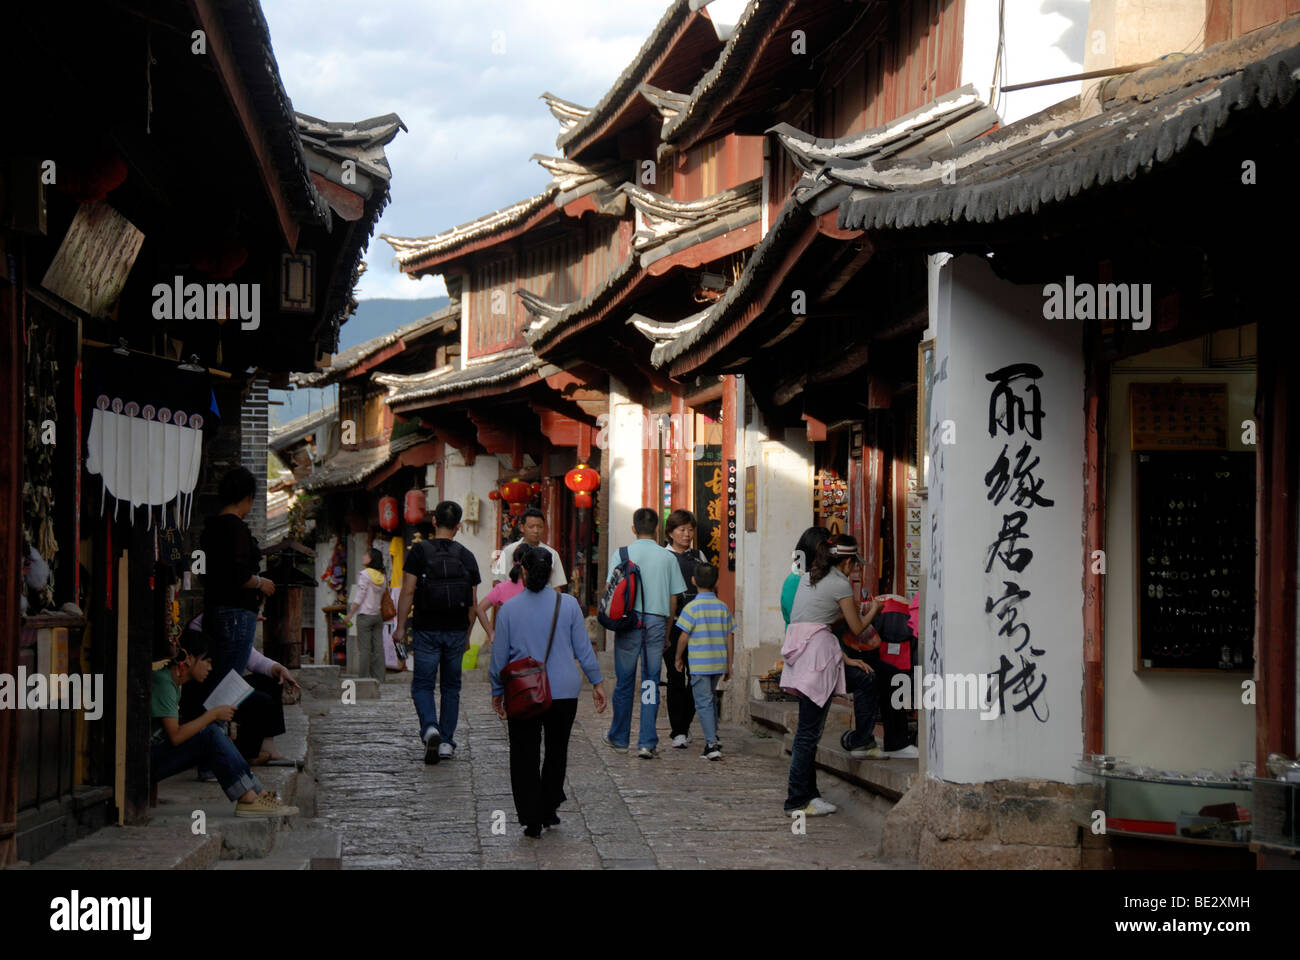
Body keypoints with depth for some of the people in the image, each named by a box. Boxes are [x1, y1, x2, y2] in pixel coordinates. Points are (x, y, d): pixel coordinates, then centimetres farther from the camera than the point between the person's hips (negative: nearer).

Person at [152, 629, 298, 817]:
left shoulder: (174, 683, 15)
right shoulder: (163, 684, -17)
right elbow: (175, 736, -25)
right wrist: (213, 714, -17)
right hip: (149, 760, -10)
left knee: (215, 733, 0)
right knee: (210, 733, -21)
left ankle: (258, 793, -8)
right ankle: (248, 799, -22)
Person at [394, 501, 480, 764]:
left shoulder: (419, 551, -5)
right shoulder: (466, 557, 4)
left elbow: (408, 592, -9)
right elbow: (473, 602, 5)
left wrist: (400, 627, -2)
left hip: (427, 631, -2)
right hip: (456, 633, 2)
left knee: (422, 685, 4)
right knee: (451, 687, 13)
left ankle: (430, 729, -20)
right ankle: (446, 742, 13)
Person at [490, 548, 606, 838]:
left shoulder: (508, 609, -4)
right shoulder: (568, 604, -4)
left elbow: (500, 656, 2)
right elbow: (583, 648, 0)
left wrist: (497, 692, 13)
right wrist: (597, 682, 10)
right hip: (563, 692, 1)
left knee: (524, 756, 5)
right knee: (557, 751, 18)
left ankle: (531, 819, 1)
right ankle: (549, 811, 23)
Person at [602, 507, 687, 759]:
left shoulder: (623, 554, -1)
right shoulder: (667, 557, 2)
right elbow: (673, 598, 5)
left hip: (629, 621, -1)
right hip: (657, 621, 1)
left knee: (624, 681, 10)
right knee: (651, 683, 4)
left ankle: (619, 737, 22)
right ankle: (647, 742, -1)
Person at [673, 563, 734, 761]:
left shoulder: (691, 607, -10)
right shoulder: (723, 607, 4)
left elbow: (684, 637, -10)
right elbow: (730, 637, 6)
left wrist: (678, 657, 5)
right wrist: (729, 664, 14)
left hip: (699, 664, -5)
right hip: (718, 663, 5)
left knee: (703, 703, -3)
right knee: (711, 699, 22)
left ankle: (712, 745, -11)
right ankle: (713, 738, 24)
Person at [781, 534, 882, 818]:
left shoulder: (808, 578, 21)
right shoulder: (840, 584, -3)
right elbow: (857, 628, 3)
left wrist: (844, 658, 20)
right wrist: (873, 611, 25)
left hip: (797, 647, 9)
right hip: (817, 653, -9)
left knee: (809, 730, 13)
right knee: (809, 731, -7)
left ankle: (807, 793, 15)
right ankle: (798, 801, -7)